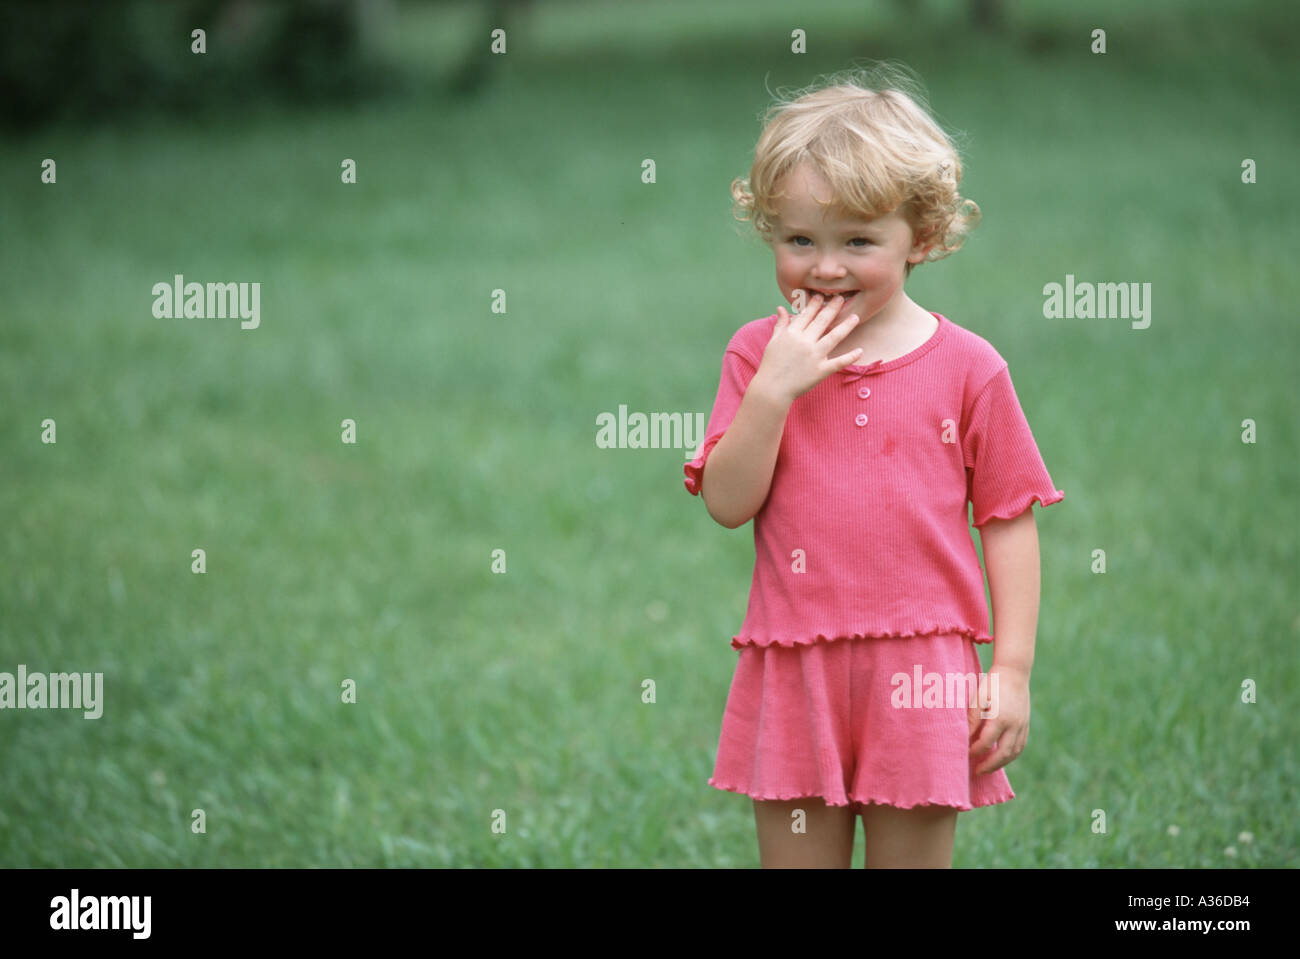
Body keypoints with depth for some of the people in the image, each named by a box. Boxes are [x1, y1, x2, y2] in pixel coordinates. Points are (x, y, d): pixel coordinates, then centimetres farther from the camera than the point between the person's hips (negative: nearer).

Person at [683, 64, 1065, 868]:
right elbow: (727, 502, -4)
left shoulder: (967, 367, -1)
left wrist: (1012, 672, -3)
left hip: (922, 678, -1)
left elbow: (1009, 523, 2)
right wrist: (773, 388, -15)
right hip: (794, 675, 2)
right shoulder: (759, 353, 4)